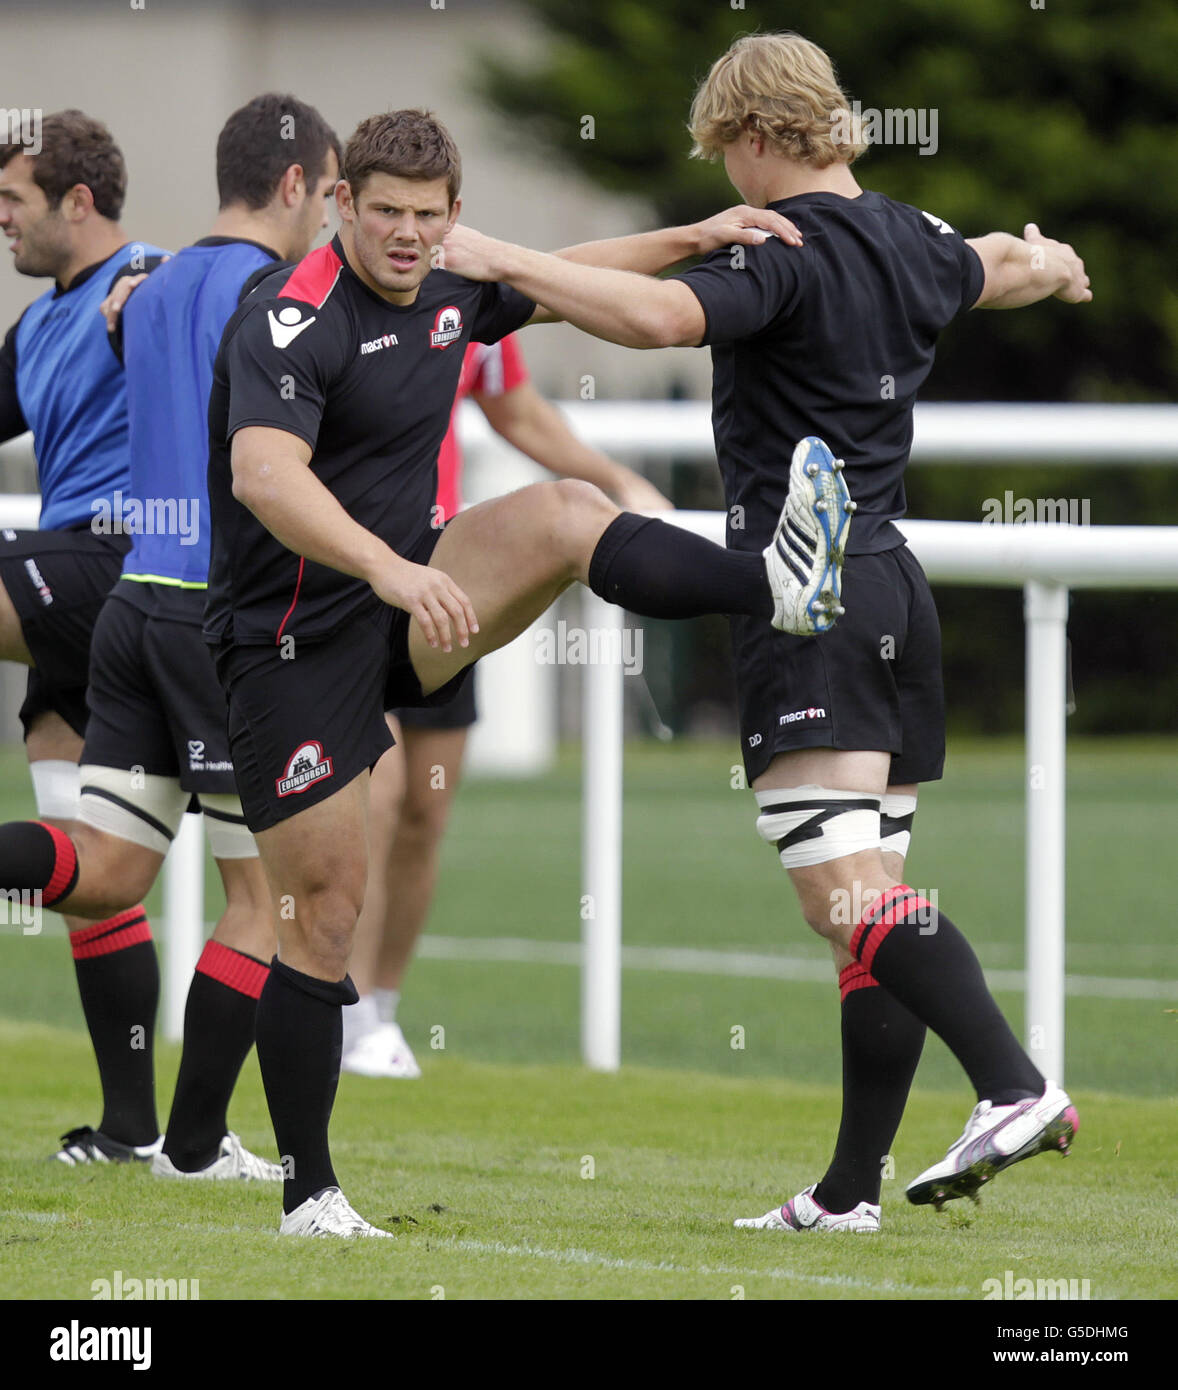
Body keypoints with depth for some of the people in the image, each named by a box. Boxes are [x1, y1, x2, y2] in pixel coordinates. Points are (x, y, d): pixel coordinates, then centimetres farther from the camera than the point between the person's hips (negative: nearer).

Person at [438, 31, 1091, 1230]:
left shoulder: (789, 254, -12)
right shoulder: (910, 244, 13)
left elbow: (661, 315, -31)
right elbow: (994, 271, 37)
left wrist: (505, 263, -25)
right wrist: (1050, 265, 60)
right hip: (894, 585, 8)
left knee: (846, 893, -15)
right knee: (868, 902, 8)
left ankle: (1015, 1087, -30)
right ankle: (849, 1188, 11)